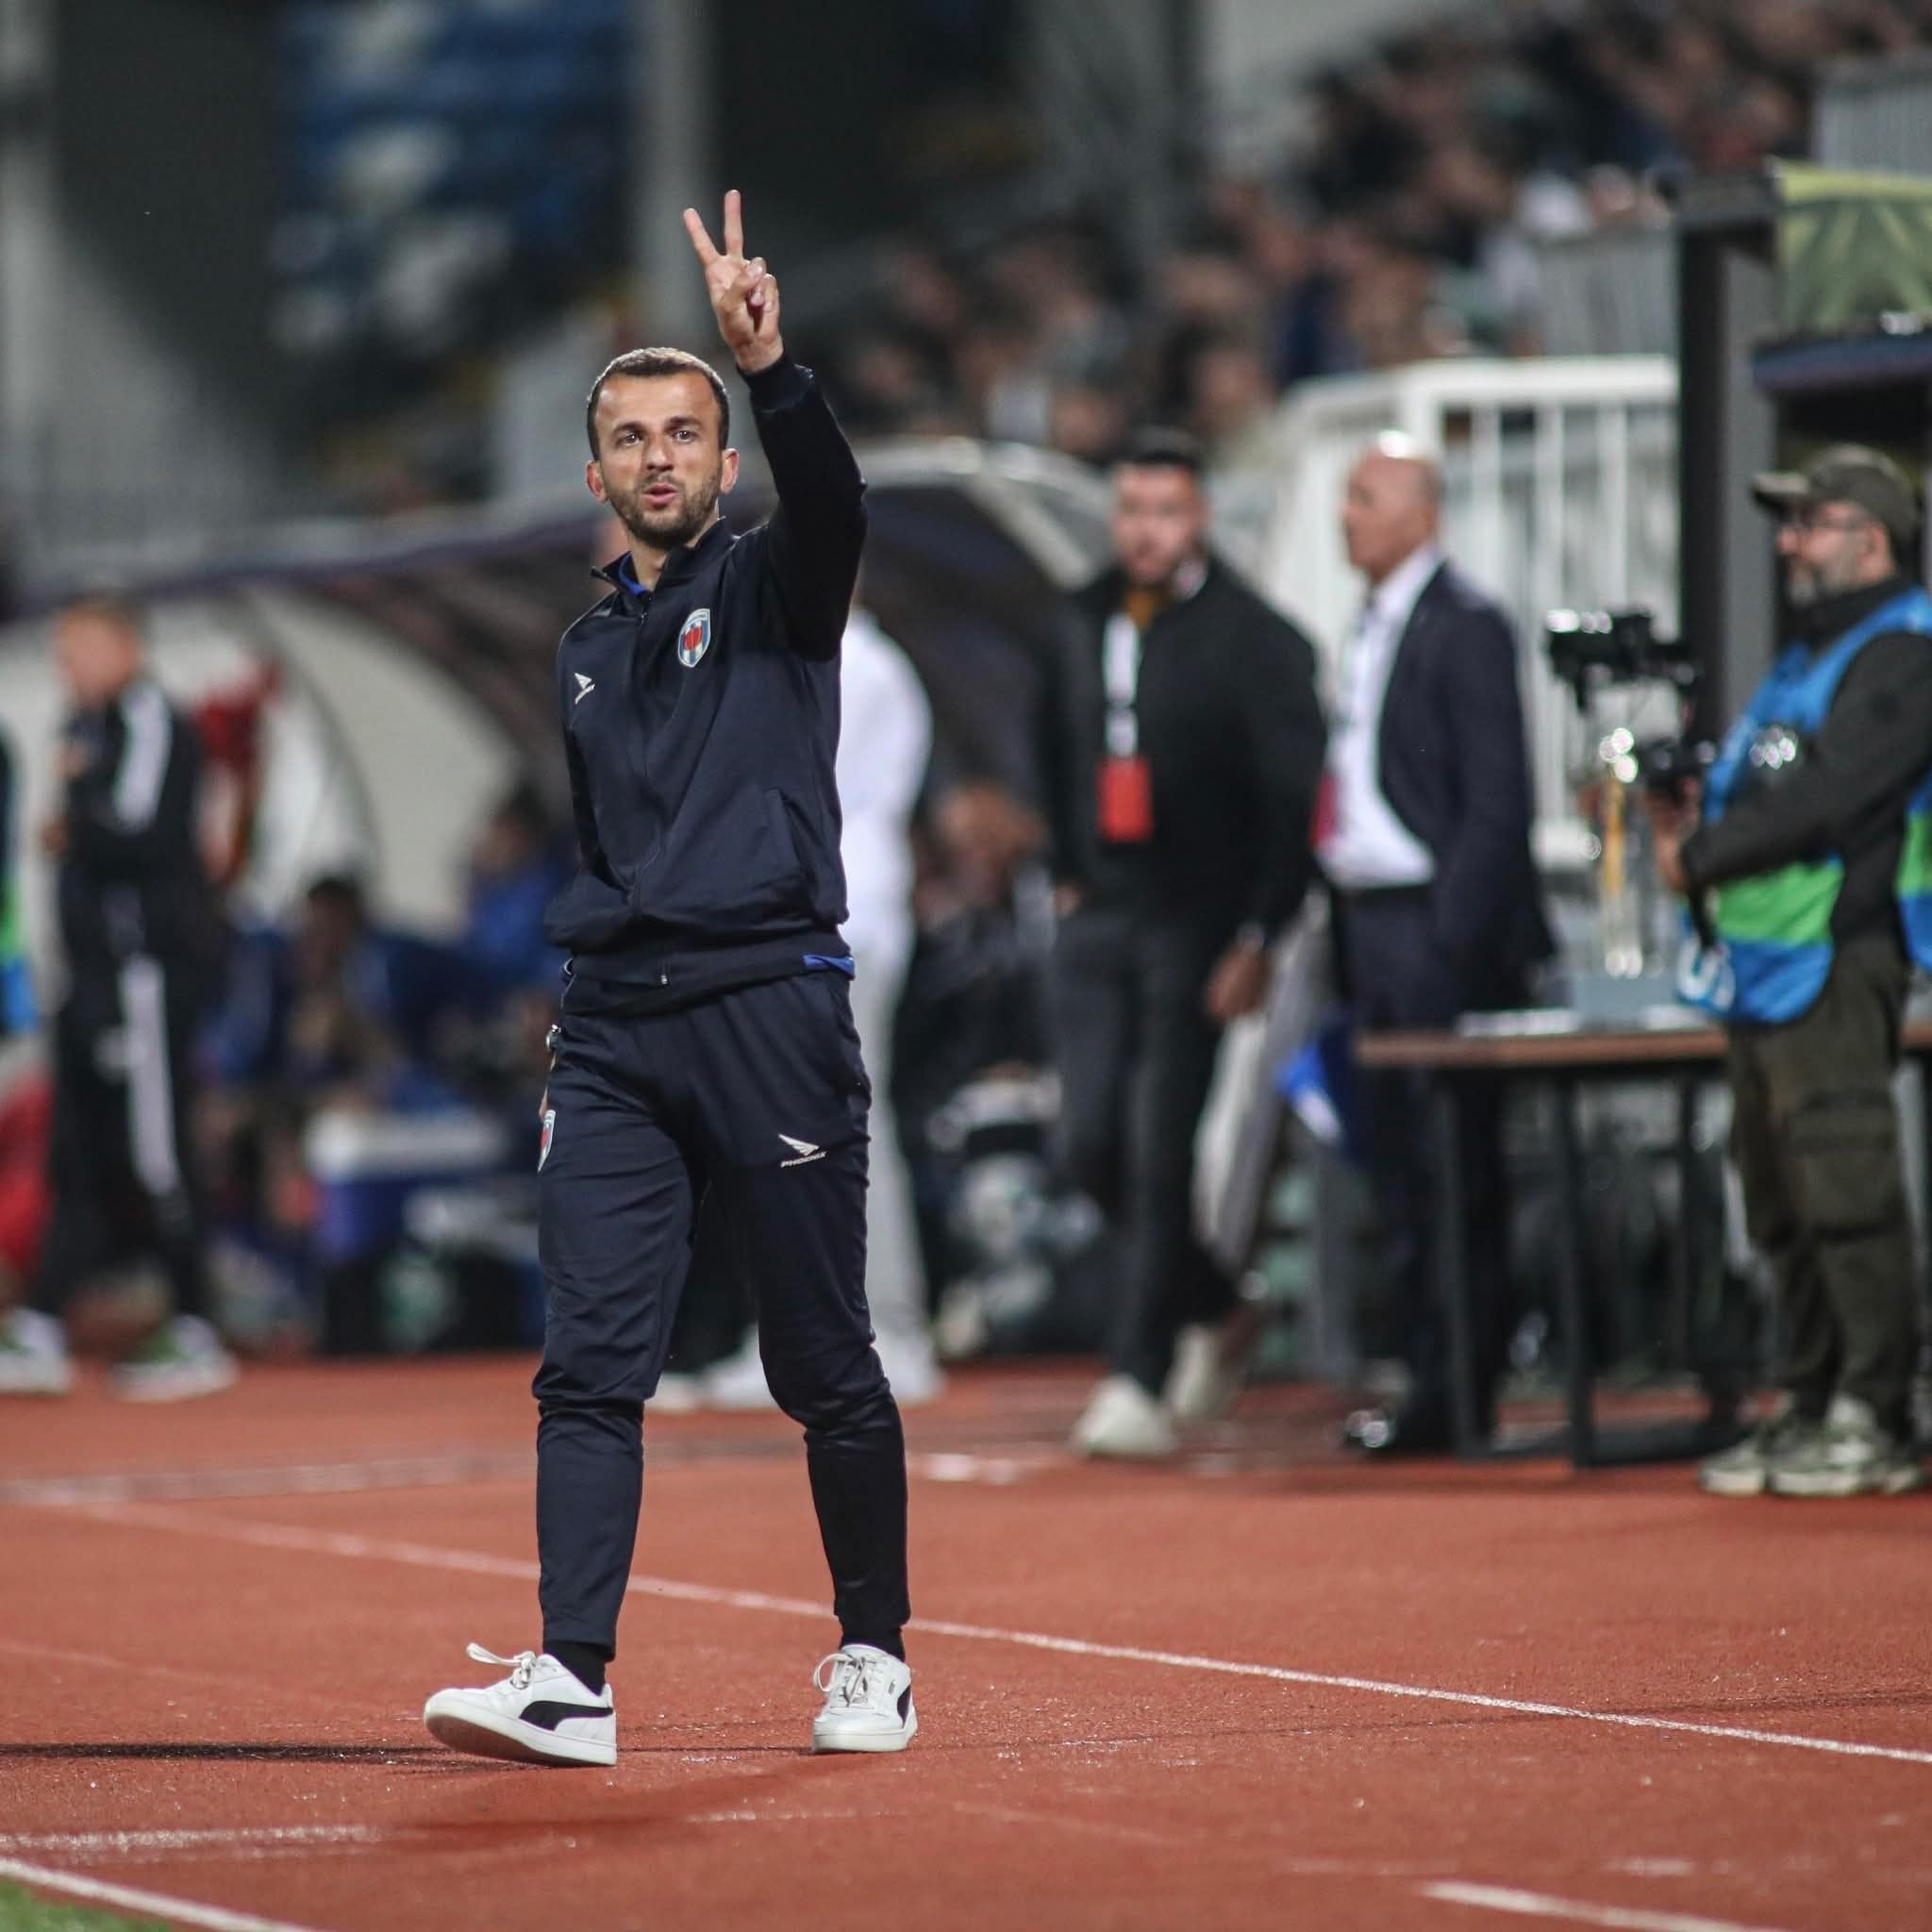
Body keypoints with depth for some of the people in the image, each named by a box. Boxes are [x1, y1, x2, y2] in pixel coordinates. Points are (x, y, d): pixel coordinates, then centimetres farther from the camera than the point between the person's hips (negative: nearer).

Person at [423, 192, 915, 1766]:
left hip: (771, 1013, -5)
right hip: (612, 1035, 5)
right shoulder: (588, 652, 20)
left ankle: (873, 1658, 16)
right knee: (590, 1366, -6)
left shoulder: (776, 589, 4)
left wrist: (769, 365, -35)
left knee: (826, 1369, 2)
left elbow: (832, 500, -19)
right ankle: (571, 1681, -11)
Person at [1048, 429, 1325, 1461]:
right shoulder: (1084, 624, 11)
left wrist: (1258, 938, -13)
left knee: (1158, 1150, -9)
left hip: (1195, 927, -5)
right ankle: (1213, 1303, 25)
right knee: (1093, 1145, 1)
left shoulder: (1253, 639, -6)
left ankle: (1139, 1383, -6)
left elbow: (1295, 798, -8)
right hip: (1099, 920, 5)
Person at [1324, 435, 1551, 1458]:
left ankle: (1460, 1390, -3)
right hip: (1373, 928, 9)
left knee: (1456, 1170, -5)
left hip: (1440, 925, -9)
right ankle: (1425, 1367, 15)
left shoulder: (1467, 628, -10)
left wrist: (1452, 940, -19)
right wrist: (1346, 935, 14)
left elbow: (1497, 803, -15)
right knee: (1396, 1161, 10)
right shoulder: (1374, 627, 17)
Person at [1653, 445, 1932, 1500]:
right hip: (1760, 968, 10)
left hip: (1838, 958, -10)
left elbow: (1824, 800, -18)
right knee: (1783, 1204, 11)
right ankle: (1806, 1406, 16)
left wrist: (1700, 856, -11)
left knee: (1846, 1193, -11)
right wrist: (1694, 813, 3)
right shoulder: (1806, 656, 23)